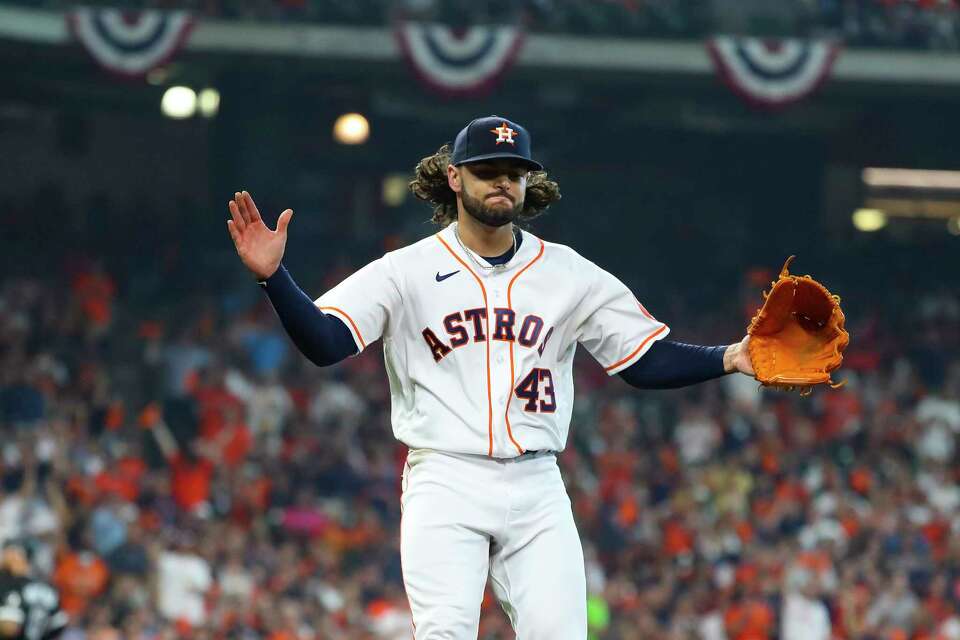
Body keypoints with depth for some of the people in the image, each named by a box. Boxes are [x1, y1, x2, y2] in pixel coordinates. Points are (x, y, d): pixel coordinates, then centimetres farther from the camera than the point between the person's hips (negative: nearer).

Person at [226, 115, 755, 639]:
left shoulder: (569, 273, 11)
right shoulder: (408, 271, 3)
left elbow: (646, 361, 11)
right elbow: (323, 341, -7)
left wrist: (728, 359, -5)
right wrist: (274, 276, -23)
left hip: (537, 488, 2)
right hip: (444, 481, -2)